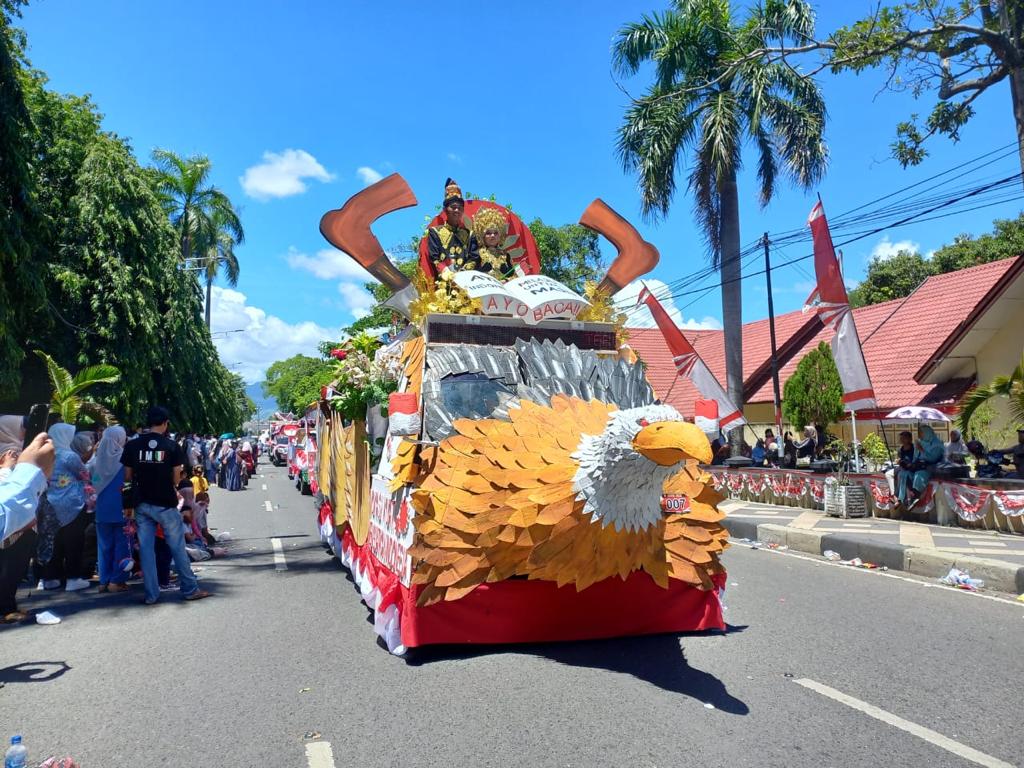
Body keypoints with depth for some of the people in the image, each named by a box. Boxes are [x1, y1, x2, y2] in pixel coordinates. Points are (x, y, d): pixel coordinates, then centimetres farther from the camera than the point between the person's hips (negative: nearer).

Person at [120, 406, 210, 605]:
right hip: (165, 504, -3)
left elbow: (128, 478, 3)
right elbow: (176, 479, -6)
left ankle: (151, 594, 12)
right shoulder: (171, 446, -8)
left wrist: (129, 505, 11)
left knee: (146, 549, 8)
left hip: (142, 504, 3)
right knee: (178, 547, 6)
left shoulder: (132, 445, 0)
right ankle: (190, 589, 13)